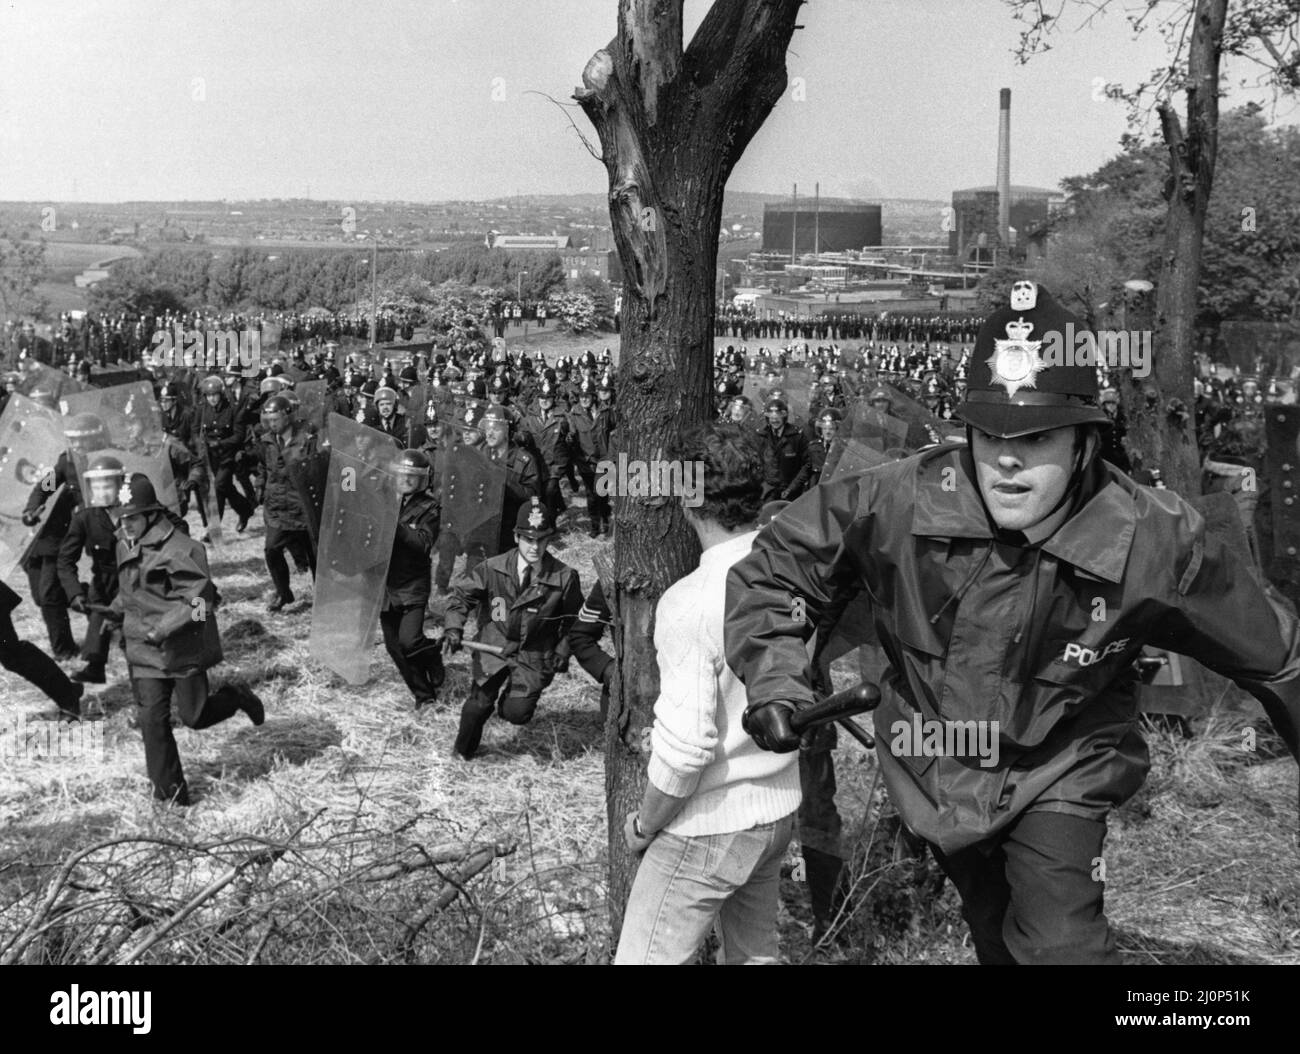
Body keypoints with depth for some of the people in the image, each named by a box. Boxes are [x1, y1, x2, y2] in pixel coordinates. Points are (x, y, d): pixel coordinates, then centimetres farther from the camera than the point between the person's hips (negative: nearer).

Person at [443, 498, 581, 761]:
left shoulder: (565, 577, -8)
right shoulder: (492, 569, -6)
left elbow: (572, 620, 5)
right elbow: (463, 597, 2)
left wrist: (561, 653, 2)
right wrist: (454, 628, -13)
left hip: (534, 657, -1)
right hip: (493, 647, 1)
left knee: (516, 713, -12)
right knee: (480, 702, -5)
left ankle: (512, 696, 27)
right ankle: (463, 751, 25)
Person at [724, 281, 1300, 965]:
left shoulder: (1154, 541, -27)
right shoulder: (899, 501, -27)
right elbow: (770, 570, -12)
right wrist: (772, 676, -25)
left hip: (1059, 774, -2)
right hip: (932, 773, 2)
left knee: (1062, 946, -17)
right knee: (998, 939, 22)